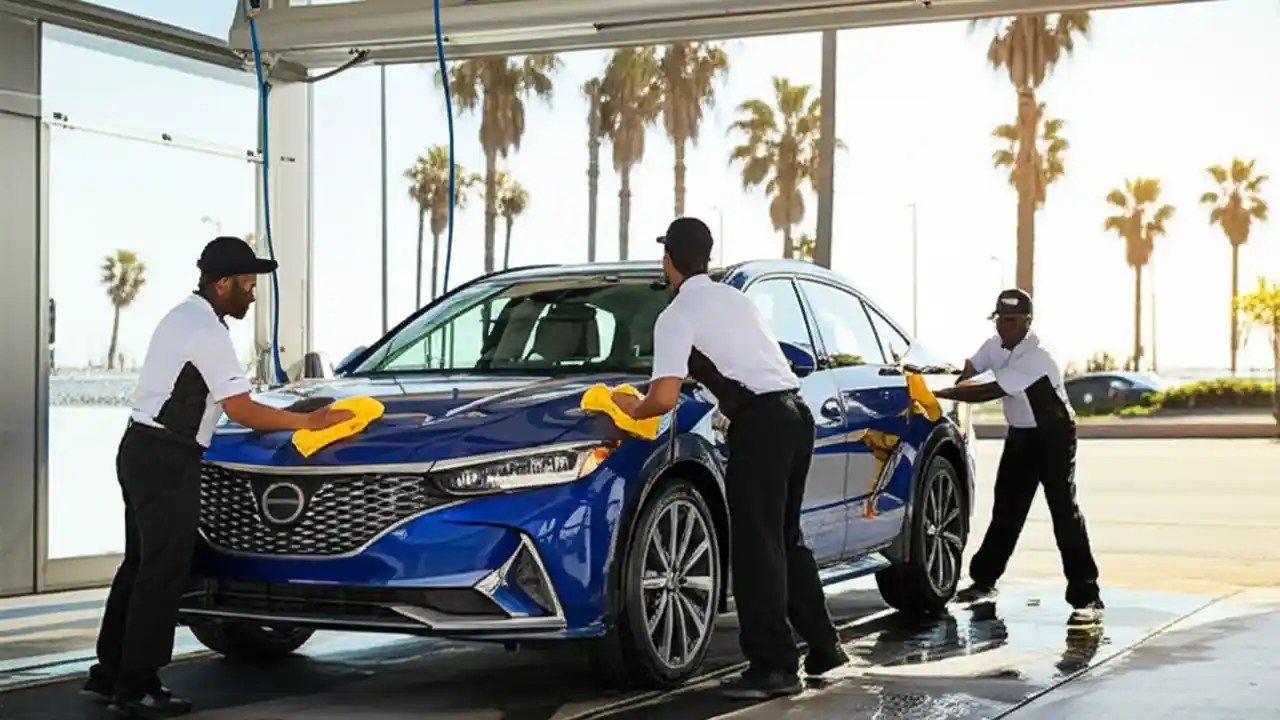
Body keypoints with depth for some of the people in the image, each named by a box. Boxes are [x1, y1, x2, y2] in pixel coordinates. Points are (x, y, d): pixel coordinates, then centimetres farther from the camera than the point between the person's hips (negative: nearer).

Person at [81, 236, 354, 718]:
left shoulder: (185, 317, 16)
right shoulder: (206, 330, -16)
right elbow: (241, 411, -18)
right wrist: (309, 422, -11)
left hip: (143, 453, 10)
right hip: (165, 460, -10)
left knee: (141, 564, 15)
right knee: (162, 571, -5)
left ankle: (109, 675, 21)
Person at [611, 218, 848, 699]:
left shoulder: (677, 316, -4)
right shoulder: (734, 298, 20)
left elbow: (665, 398, -13)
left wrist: (634, 408, 6)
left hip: (761, 422, -8)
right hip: (795, 411, 8)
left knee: (756, 546, -3)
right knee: (785, 538, 19)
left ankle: (774, 665, -3)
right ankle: (822, 645, 24)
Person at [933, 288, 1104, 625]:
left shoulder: (1036, 358, -29)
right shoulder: (996, 346, -3)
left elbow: (988, 392, -32)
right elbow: (965, 373, 4)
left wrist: (938, 394, -31)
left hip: (1053, 436, -8)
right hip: (1020, 435, 8)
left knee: (1065, 511, -14)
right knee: (1006, 510, 13)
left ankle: (1086, 597, -16)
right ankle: (984, 580, 25)